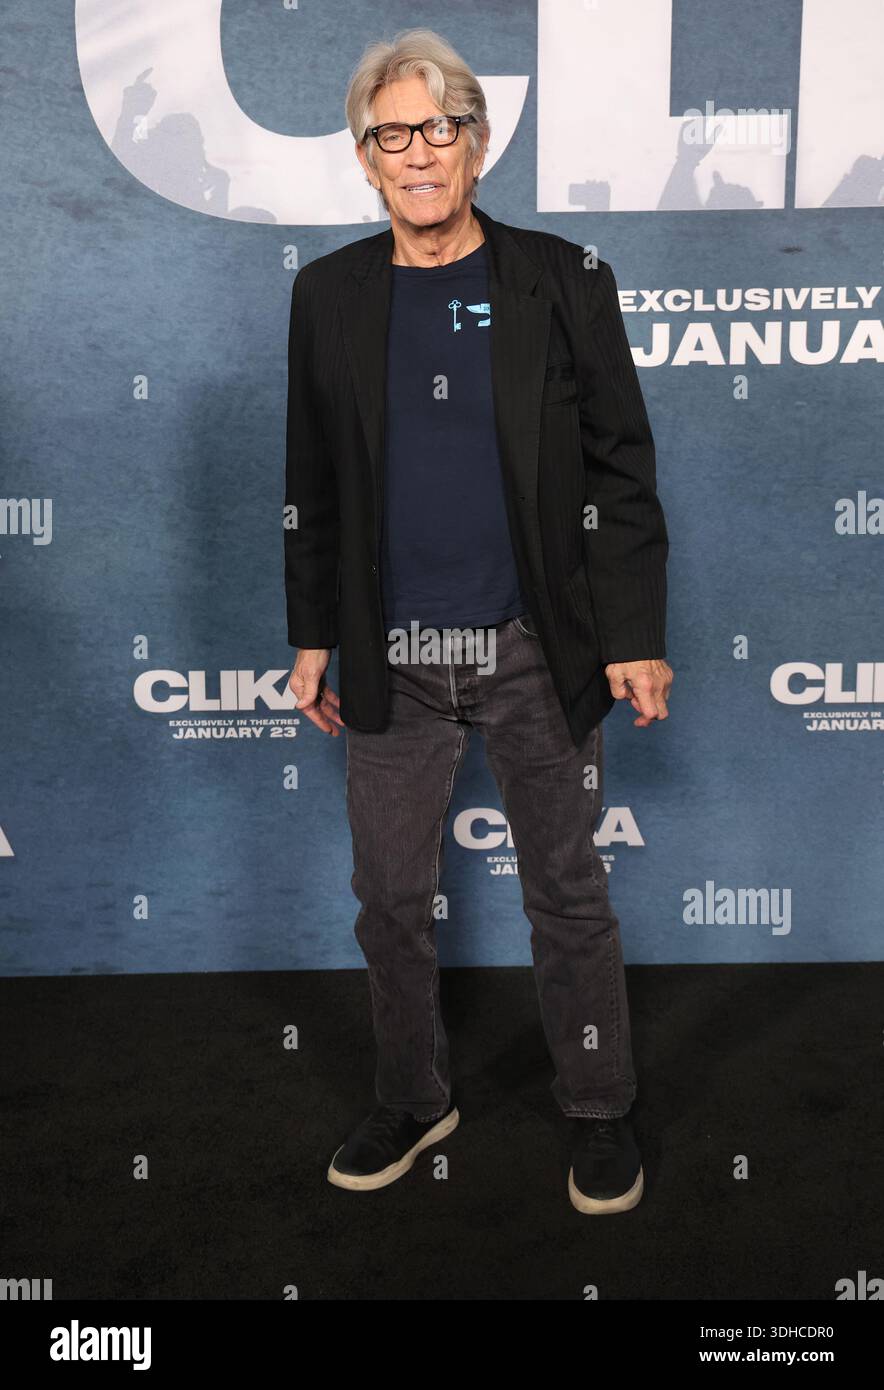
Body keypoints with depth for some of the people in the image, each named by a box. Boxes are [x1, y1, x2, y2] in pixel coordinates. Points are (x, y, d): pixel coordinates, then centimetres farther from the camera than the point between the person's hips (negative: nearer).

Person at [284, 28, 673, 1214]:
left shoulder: (563, 281, -1)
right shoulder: (328, 295, 5)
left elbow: (621, 470, -1)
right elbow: (310, 485, 9)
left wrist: (636, 636, -5)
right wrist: (312, 638, 9)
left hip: (538, 650, -2)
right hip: (391, 660, 3)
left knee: (569, 893, 9)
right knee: (391, 897, 12)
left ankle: (600, 1113, 28)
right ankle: (413, 1101, 34)